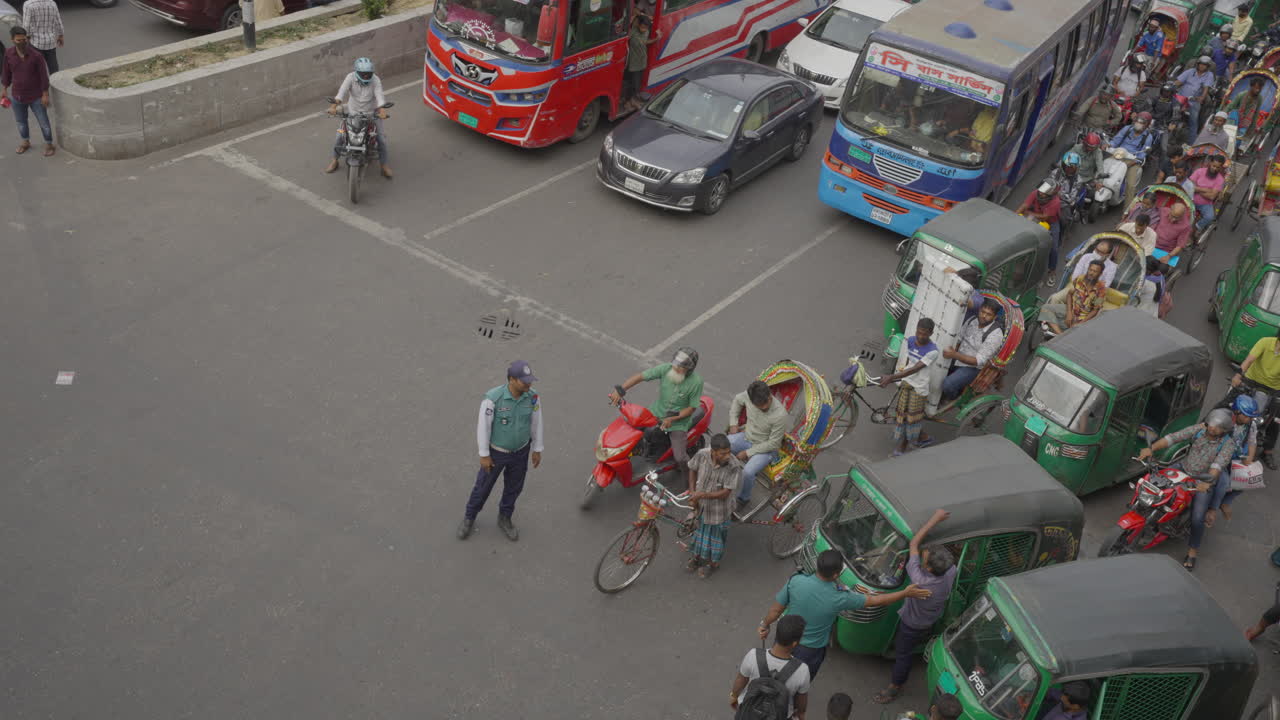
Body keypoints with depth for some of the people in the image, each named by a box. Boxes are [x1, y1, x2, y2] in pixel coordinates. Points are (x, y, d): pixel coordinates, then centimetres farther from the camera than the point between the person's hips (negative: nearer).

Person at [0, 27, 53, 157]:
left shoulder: (36, 55, -22)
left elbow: (44, 75, -15)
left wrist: (45, 95, -14)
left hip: (36, 96, -3)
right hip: (18, 96, 3)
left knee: (43, 122, 9)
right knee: (21, 122, 19)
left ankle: (49, 144, 32)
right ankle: (25, 142, 43)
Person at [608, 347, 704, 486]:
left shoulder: (696, 381, -23)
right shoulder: (666, 368, -17)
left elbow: (692, 408, -15)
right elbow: (640, 376, -18)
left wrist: (672, 419, -25)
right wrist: (620, 390, -29)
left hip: (679, 421, -4)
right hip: (657, 411, 4)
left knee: (680, 458, -12)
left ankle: (690, 483, 18)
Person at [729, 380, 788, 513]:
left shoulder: (780, 415, -31)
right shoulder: (748, 395, -18)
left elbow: (773, 443, -21)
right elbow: (737, 400, 9)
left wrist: (748, 453, -18)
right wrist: (733, 423, 3)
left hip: (765, 448, -5)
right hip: (746, 437, 5)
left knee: (748, 471, -29)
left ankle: (743, 498, 3)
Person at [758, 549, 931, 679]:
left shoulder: (796, 581, -25)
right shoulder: (840, 597, -28)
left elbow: (776, 610, -13)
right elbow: (874, 601, -14)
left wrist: (765, 624, 8)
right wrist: (905, 593, -2)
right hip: (810, 652, -3)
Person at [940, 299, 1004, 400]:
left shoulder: (995, 334, -22)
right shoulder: (972, 320, -1)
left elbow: (979, 361, -25)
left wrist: (955, 355, -33)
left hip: (972, 367, -7)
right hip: (958, 360, 7)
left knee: (947, 385, -25)